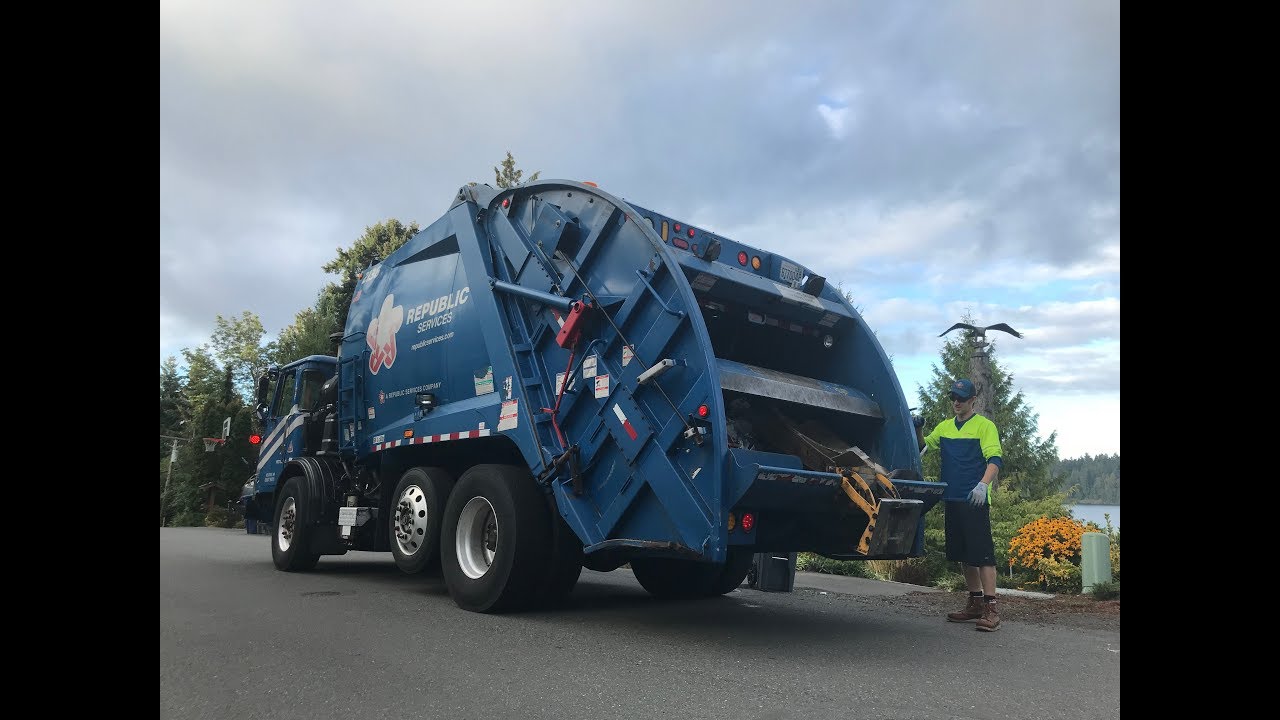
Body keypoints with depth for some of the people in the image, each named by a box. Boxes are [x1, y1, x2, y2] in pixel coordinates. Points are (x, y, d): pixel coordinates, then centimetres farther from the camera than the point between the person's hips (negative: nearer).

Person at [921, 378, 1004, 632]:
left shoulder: (985, 426, -3)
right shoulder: (945, 426, 16)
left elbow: (995, 459, -12)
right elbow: (923, 445, 25)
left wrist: (983, 484, -27)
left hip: (975, 500, -7)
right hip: (952, 500, 7)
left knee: (983, 553, -9)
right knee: (963, 554, 13)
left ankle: (991, 608, -6)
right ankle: (975, 603, 24)